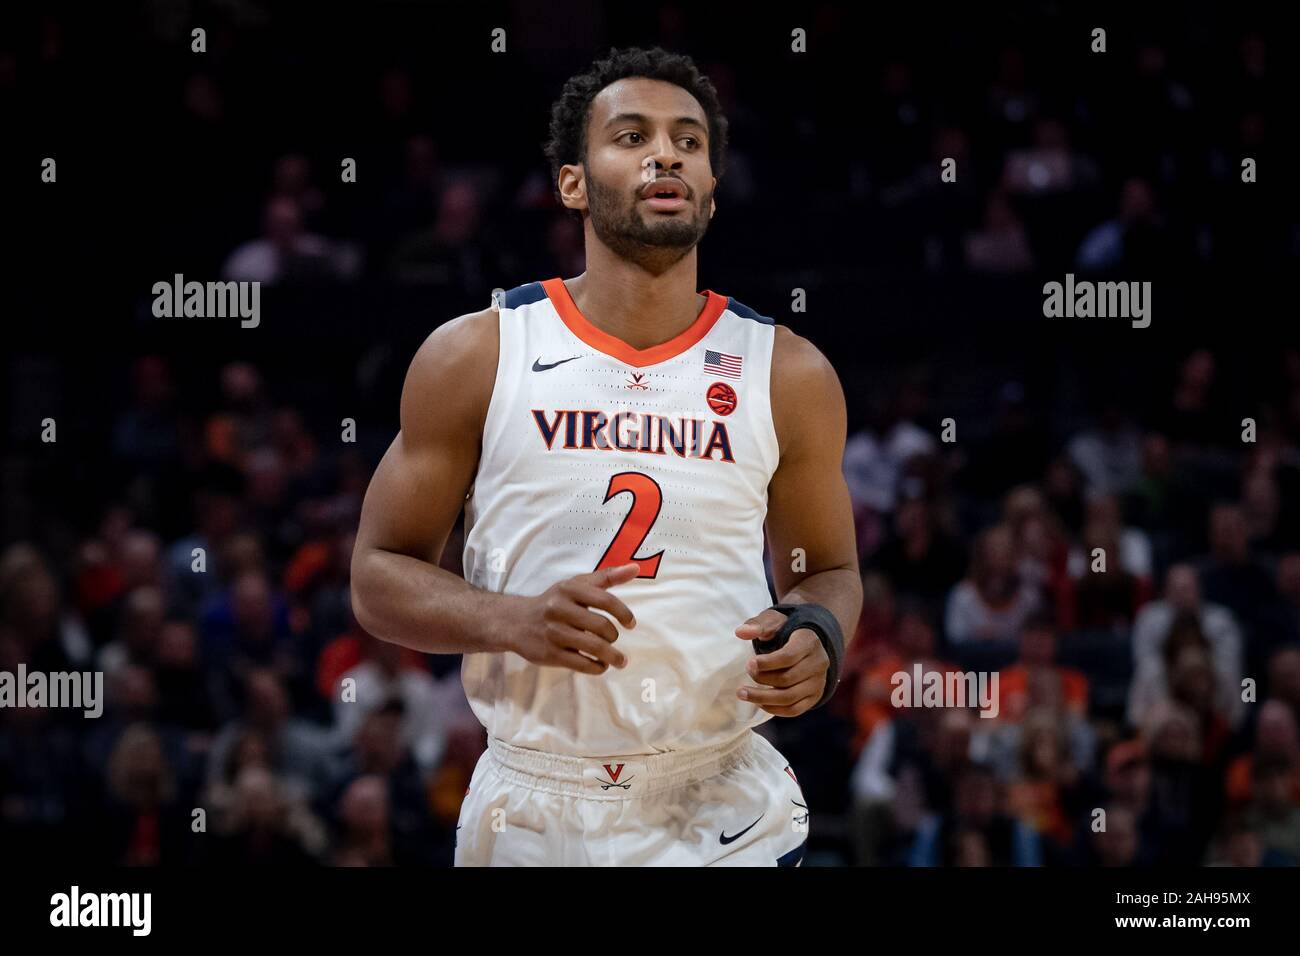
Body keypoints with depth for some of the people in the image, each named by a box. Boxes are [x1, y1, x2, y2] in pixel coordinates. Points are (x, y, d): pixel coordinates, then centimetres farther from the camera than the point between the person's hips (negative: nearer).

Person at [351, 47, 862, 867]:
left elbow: (829, 571, 13)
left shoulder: (789, 375, 2)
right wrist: (510, 621, -18)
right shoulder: (473, 359, -2)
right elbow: (380, 574, 2)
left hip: (727, 810, 0)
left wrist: (818, 638, -11)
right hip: (534, 811, 0)